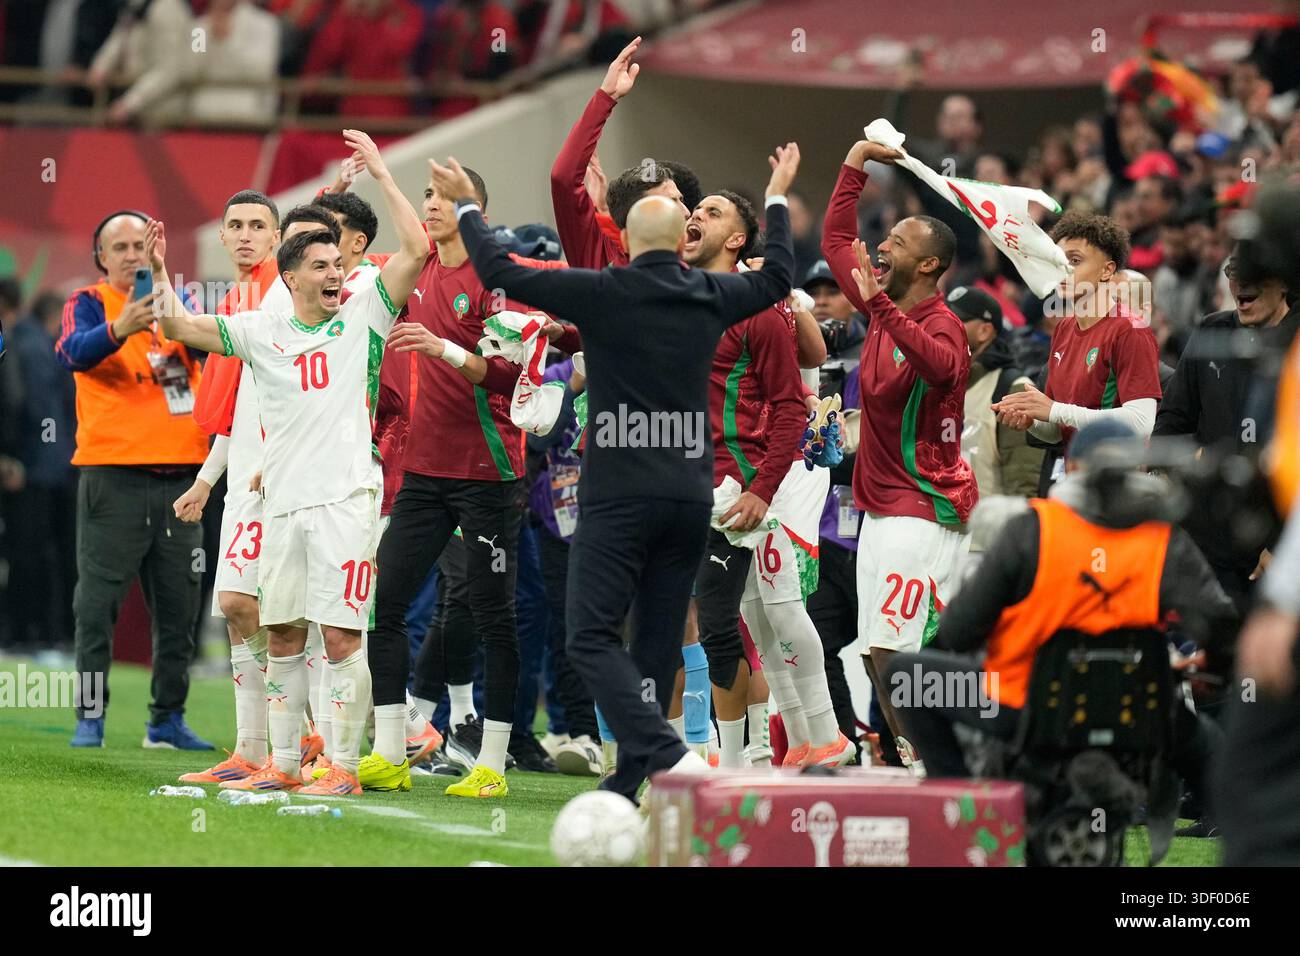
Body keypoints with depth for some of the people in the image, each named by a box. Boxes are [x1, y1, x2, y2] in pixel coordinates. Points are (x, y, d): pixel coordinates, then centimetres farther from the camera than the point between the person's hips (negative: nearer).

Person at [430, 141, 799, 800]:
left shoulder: (604, 294, -8)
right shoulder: (710, 297, 6)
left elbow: (502, 274, -3)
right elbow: (777, 278, 28)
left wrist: (466, 207, 12)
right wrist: (777, 199, 41)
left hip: (620, 495, -5)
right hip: (690, 493, 5)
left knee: (592, 636, -5)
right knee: (658, 641, 10)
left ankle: (667, 755, -23)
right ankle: (627, 783, 13)